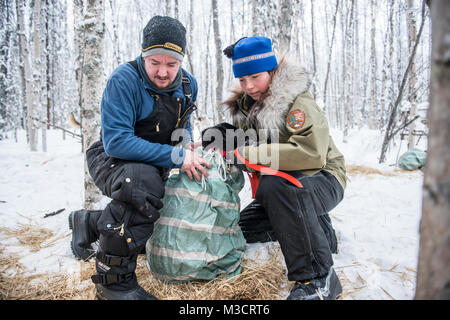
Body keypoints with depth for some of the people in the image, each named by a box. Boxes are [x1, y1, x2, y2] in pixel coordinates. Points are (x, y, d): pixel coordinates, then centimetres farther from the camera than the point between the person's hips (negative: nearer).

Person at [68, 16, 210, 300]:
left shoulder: (188, 85, -5)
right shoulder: (125, 80, -26)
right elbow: (116, 141, -32)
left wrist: (185, 140, -10)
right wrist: (176, 156, -36)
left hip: (154, 164, 7)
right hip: (113, 159, -7)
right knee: (144, 181, -43)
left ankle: (91, 223, 33)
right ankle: (113, 278, -25)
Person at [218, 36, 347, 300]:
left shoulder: (299, 103, -20)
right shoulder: (247, 105, 5)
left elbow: (313, 153, -36)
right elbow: (243, 145, 14)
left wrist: (250, 154, -35)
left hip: (323, 181, -8)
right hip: (284, 188, 9)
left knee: (274, 185, -38)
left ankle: (318, 280, -28)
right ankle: (320, 233, 18)